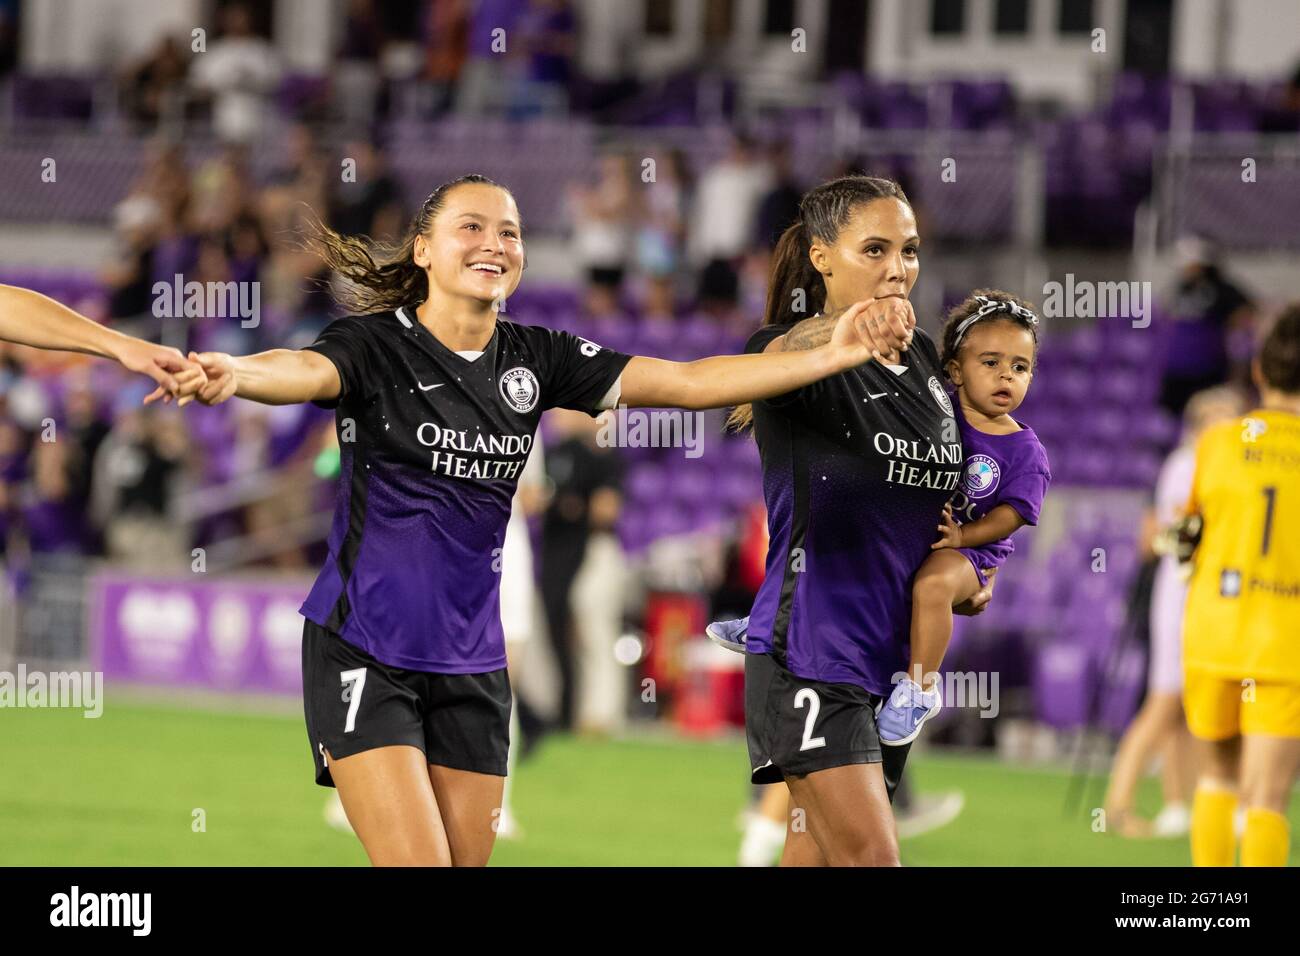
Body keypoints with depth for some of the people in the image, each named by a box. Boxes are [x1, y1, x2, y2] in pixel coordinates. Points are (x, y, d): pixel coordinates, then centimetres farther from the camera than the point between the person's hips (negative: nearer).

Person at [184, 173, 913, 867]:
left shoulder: (536, 359, 5)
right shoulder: (376, 345, -9)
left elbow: (689, 382, 2)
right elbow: (305, 370, -31)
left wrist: (835, 355, -9)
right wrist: (235, 375, -56)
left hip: (472, 661, 5)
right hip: (365, 653, -5)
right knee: (418, 863, -16)